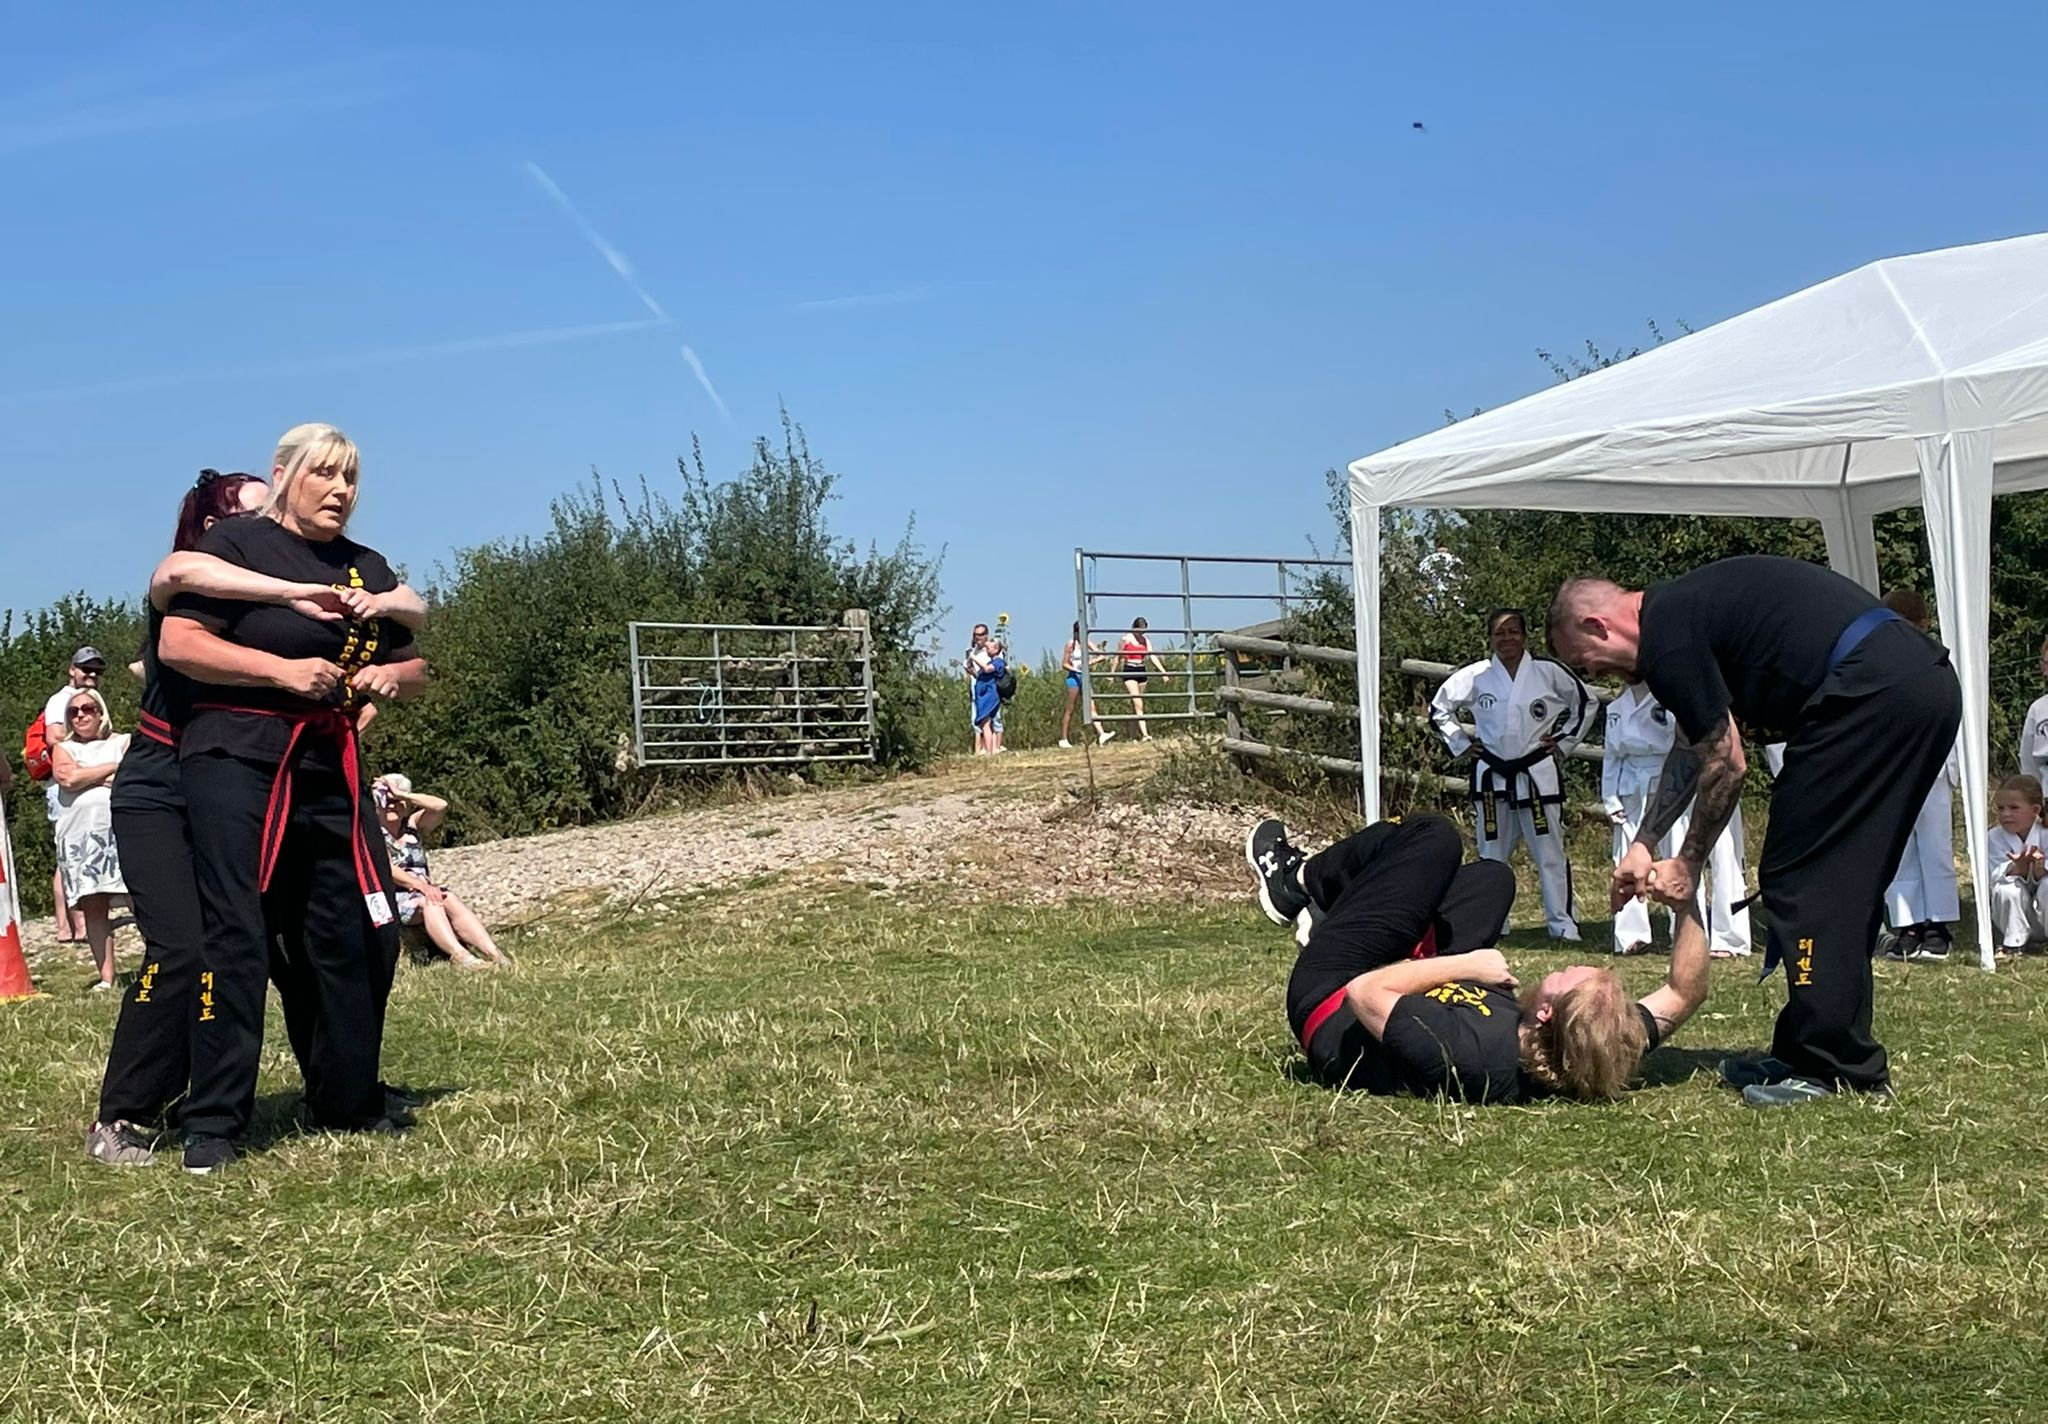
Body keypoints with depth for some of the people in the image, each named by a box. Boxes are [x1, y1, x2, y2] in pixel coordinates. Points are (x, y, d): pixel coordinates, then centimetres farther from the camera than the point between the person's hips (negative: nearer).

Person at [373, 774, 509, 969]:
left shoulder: (413, 824, 16)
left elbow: (440, 807, -4)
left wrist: (402, 794, -6)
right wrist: (419, 884, -27)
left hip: (422, 892, 4)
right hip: (390, 899, -4)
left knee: (450, 899, -27)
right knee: (428, 902, -33)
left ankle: (493, 954, -44)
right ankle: (459, 956, -53)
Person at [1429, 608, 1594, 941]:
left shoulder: (1548, 673, -2)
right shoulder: (1474, 677, 0)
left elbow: (1585, 703, 11)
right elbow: (1439, 708, 13)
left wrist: (1563, 740, 5)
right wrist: (1460, 744, 6)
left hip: (1538, 774, -1)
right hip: (1491, 776, 1)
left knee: (1550, 851, -1)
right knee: (1491, 854, 9)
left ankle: (1563, 924, 6)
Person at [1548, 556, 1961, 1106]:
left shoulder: (1666, 639, -7)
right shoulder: (1683, 608, 23)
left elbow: (1725, 765, -4)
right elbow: (1690, 750, 32)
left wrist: (1688, 864, 9)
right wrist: (1644, 845, 30)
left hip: (1870, 694, -10)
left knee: (1799, 879, -3)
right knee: (1846, 885, 15)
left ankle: (1832, 1066, -1)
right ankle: (1806, 1054, 20)